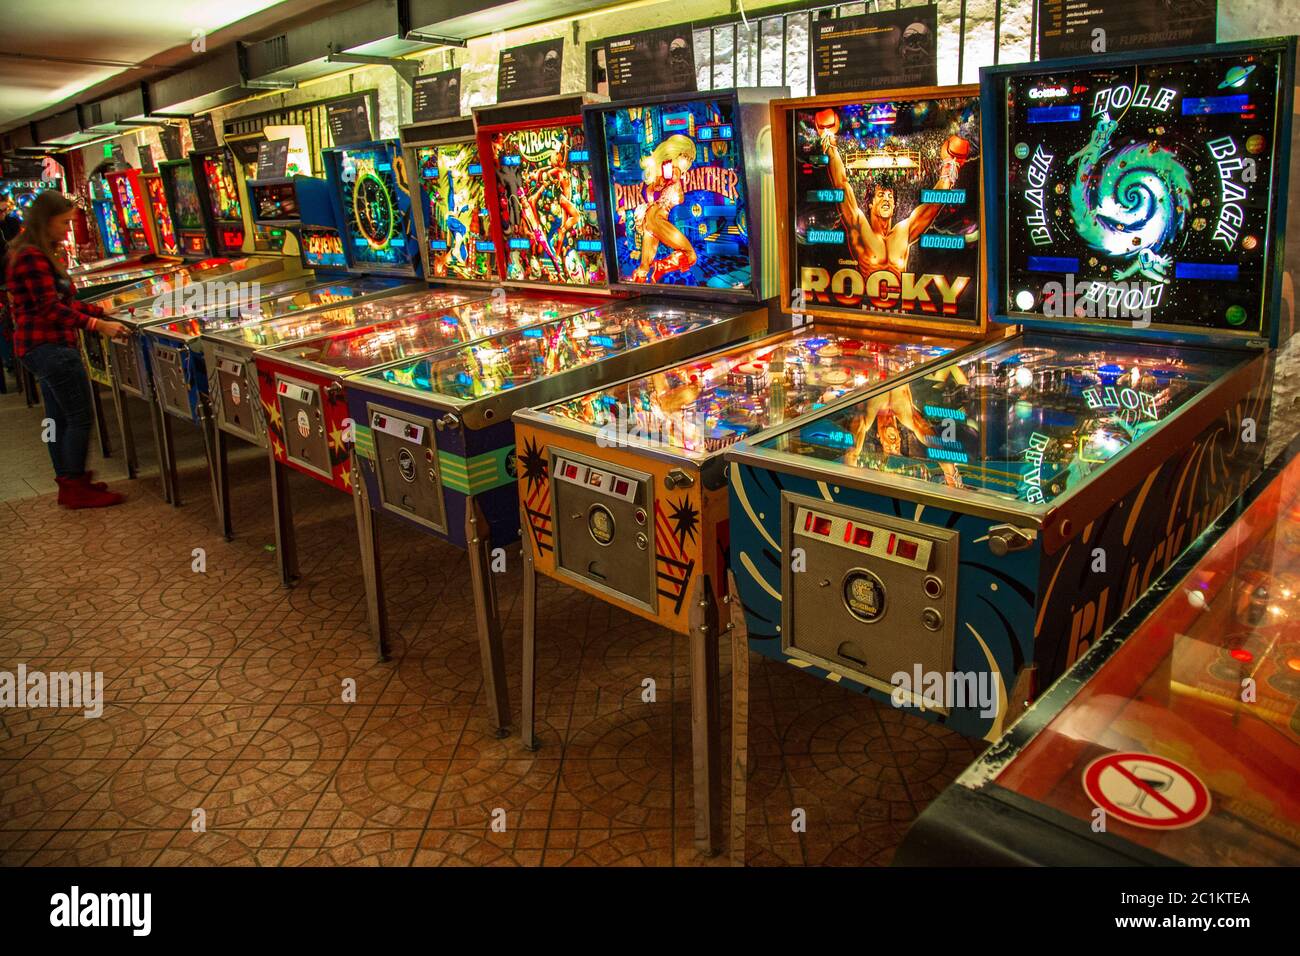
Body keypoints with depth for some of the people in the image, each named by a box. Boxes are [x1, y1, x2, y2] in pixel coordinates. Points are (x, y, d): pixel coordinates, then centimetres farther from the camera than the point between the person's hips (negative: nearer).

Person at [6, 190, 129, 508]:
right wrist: (98, 325, -25)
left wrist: (102, 311, 14)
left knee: (58, 417, 15)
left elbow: (61, 301, 18)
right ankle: (76, 488, 2)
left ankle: (69, 483, 24)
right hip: (50, 347, -10)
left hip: (40, 347, 10)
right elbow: (50, 308, -22)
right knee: (79, 417, -5)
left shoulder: (39, 254, 15)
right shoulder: (33, 256, -15)